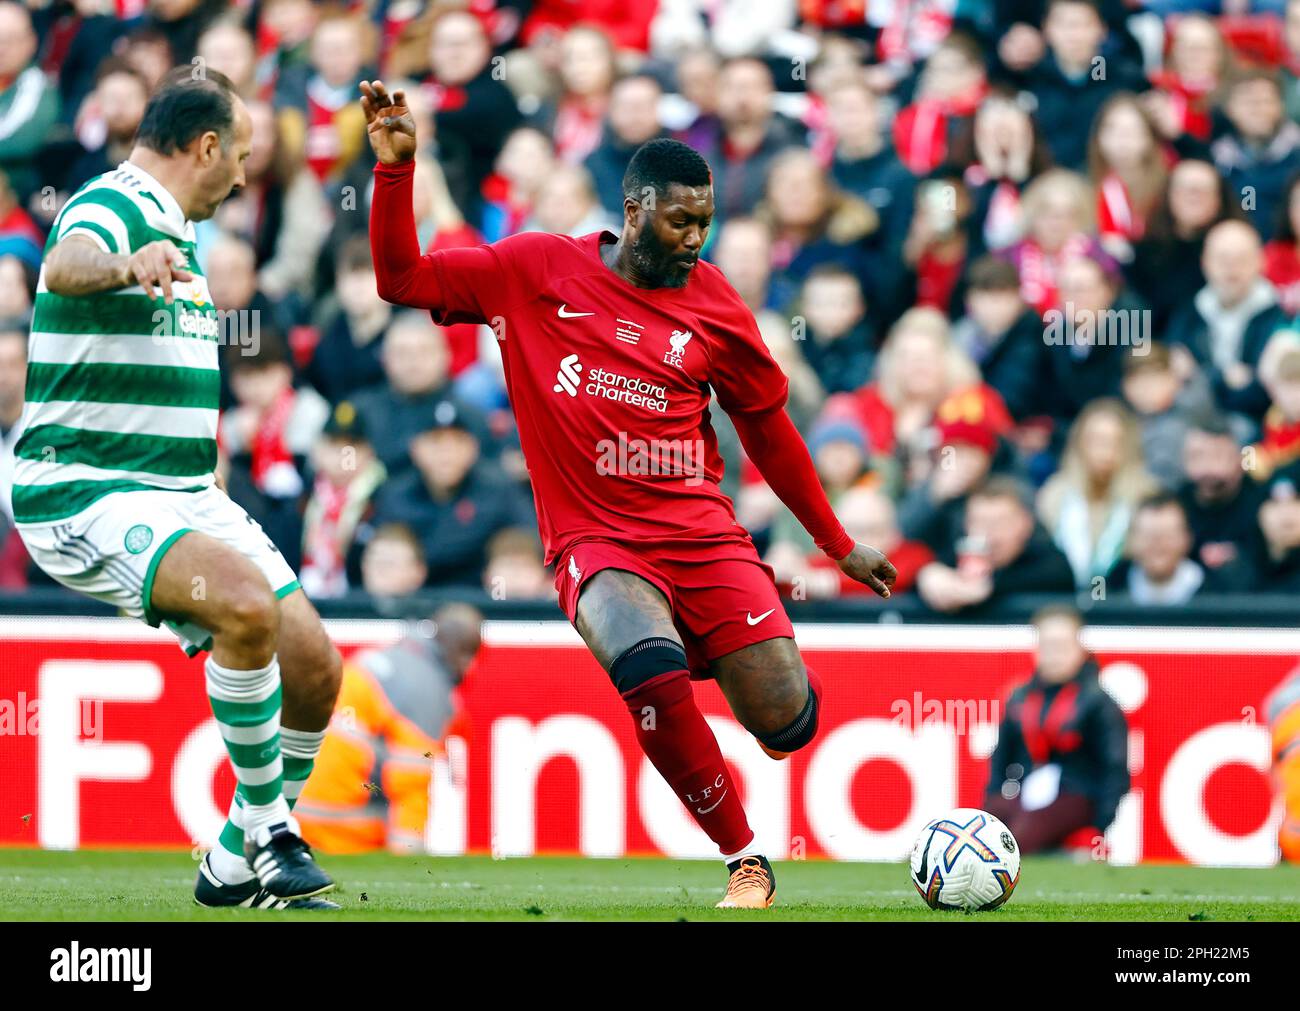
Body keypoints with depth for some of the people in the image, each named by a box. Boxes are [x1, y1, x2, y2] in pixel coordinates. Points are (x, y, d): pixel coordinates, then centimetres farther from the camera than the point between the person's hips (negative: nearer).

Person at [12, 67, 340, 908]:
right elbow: (66, 266, -41)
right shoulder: (111, 208, -14)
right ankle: (267, 831, -18)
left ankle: (237, 868, 18)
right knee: (247, 602, -32)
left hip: (183, 493, 10)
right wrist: (126, 264, -61)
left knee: (314, 669, 0)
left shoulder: (173, 233, 18)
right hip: (87, 493, -10)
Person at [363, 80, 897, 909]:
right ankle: (746, 859, -14)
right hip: (595, 539, -2)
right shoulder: (535, 270, 2)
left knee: (787, 724, -12)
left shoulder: (713, 305, 5)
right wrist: (396, 168, -8)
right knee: (651, 668, -33)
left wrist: (838, 543, 18)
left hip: (700, 531, 2)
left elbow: (768, 429, 15)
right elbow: (403, 279, 4)